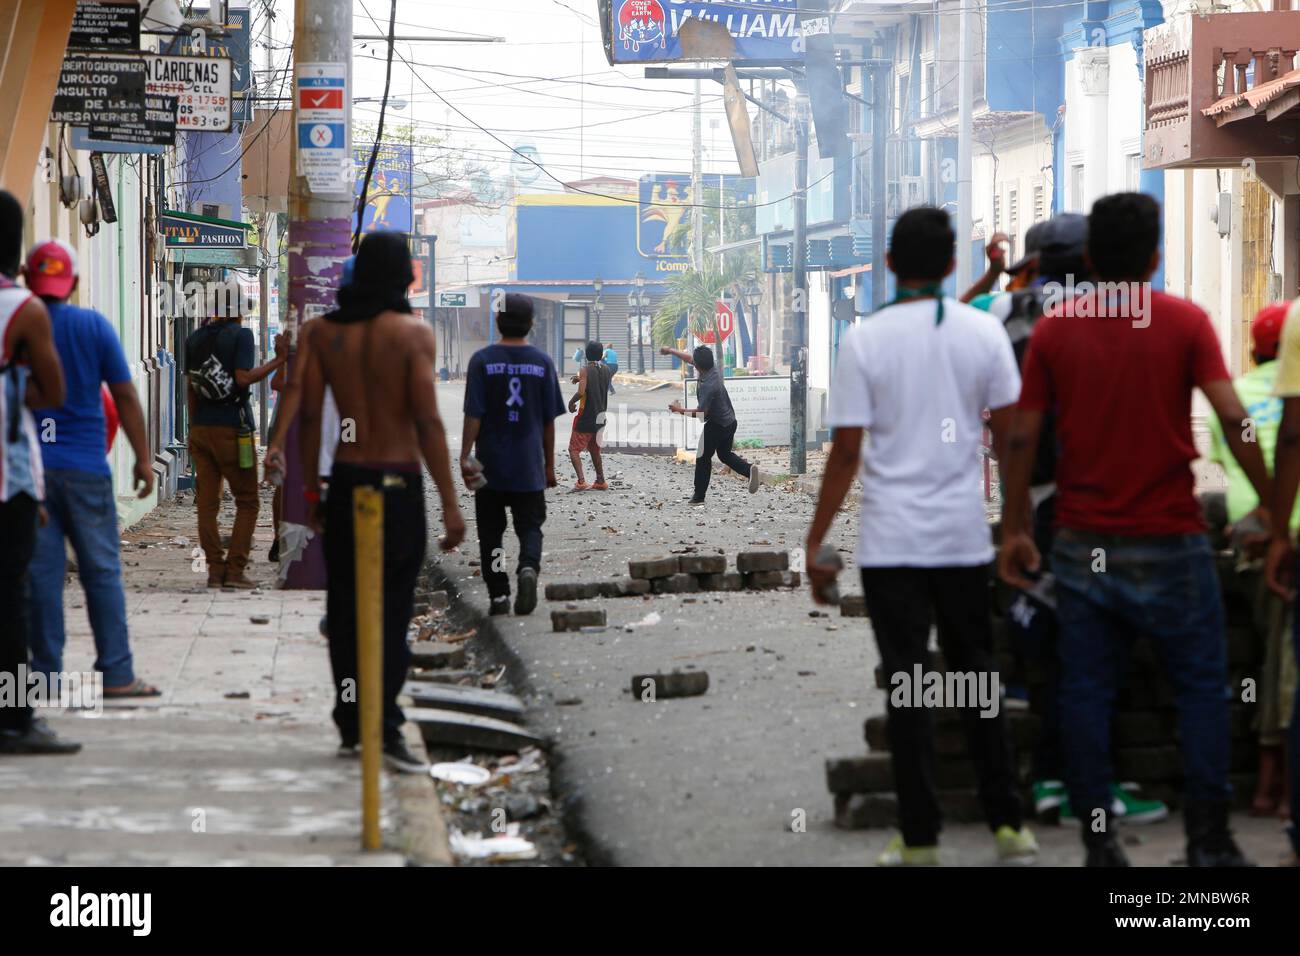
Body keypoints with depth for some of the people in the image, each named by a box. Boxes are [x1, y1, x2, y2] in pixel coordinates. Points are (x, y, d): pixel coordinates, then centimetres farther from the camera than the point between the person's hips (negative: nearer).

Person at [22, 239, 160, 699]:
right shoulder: (93, 326, -1)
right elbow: (125, 397, 0)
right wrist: (143, 458, 7)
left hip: (28, 467, 1)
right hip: (85, 468, -1)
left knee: (41, 572, 4)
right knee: (102, 571, 4)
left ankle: (47, 673, 4)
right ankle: (116, 674, 2)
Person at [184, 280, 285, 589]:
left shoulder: (194, 339, 10)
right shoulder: (241, 335, -8)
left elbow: (191, 387, 12)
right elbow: (243, 378, -17)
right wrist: (278, 361, -10)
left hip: (201, 427, 5)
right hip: (232, 428, -5)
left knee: (207, 502, 6)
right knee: (247, 501, 4)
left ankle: (215, 569, 3)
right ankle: (235, 568, -4)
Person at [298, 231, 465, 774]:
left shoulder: (326, 331, 3)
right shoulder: (413, 334, -9)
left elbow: (308, 416, 3)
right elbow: (427, 423, -14)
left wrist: (310, 489, 12)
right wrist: (450, 502, -13)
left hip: (345, 483, 4)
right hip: (398, 484, -4)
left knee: (344, 607, 10)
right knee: (392, 608, -3)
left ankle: (350, 726, 16)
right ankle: (386, 728, -9)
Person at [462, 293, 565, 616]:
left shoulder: (482, 360, -5)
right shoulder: (542, 362, 1)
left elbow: (473, 415, -10)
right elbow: (549, 420, 5)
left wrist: (465, 456, -8)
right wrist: (549, 465, 12)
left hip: (490, 465, -1)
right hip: (529, 467, 1)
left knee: (491, 530, 9)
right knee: (530, 527, 8)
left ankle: (498, 595, 5)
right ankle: (529, 568, -21)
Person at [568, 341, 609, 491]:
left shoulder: (586, 370, -13)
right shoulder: (606, 371, 6)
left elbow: (581, 392, -23)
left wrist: (571, 402, -5)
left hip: (585, 417, -6)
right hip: (600, 417, 6)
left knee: (574, 449, -2)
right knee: (594, 450, 21)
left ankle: (581, 481, -16)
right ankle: (601, 482, 21)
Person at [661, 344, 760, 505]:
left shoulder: (707, 386, -31)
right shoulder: (714, 369, -5)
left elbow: (701, 413, -28)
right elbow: (689, 358, 12)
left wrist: (680, 410, -16)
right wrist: (671, 351, 22)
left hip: (716, 425, -9)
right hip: (730, 422, 9)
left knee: (703, 458, 9)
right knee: (725, 454, 23)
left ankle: (699, 496, 17)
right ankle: (750, 470, -1)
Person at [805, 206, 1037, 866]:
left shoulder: (865, 340, -6)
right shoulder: (984, 332, -1)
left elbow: (846, 452, -6)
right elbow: (1011, 435, 1)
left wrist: (816, 541, 1)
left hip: (891, 540, -2)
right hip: (965, 536, 2)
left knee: (906, 685, 2)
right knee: (976, 676, 13)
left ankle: (920, 838, 4)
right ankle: (1007, 825, 14)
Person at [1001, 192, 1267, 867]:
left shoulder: (1054, 328, 2)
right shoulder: (1185, 322, -4)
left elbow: (1022, 439, 1)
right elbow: (1233, 420, -11)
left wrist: (1014, 531, 8)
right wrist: (1271, 505, -4)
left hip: (1083, 544, 2)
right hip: (1168, 543, -2)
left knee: (1086, 692, 6)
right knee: (1201, 686, 8)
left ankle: (1098, 842, 5)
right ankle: (1208, 839, 5)